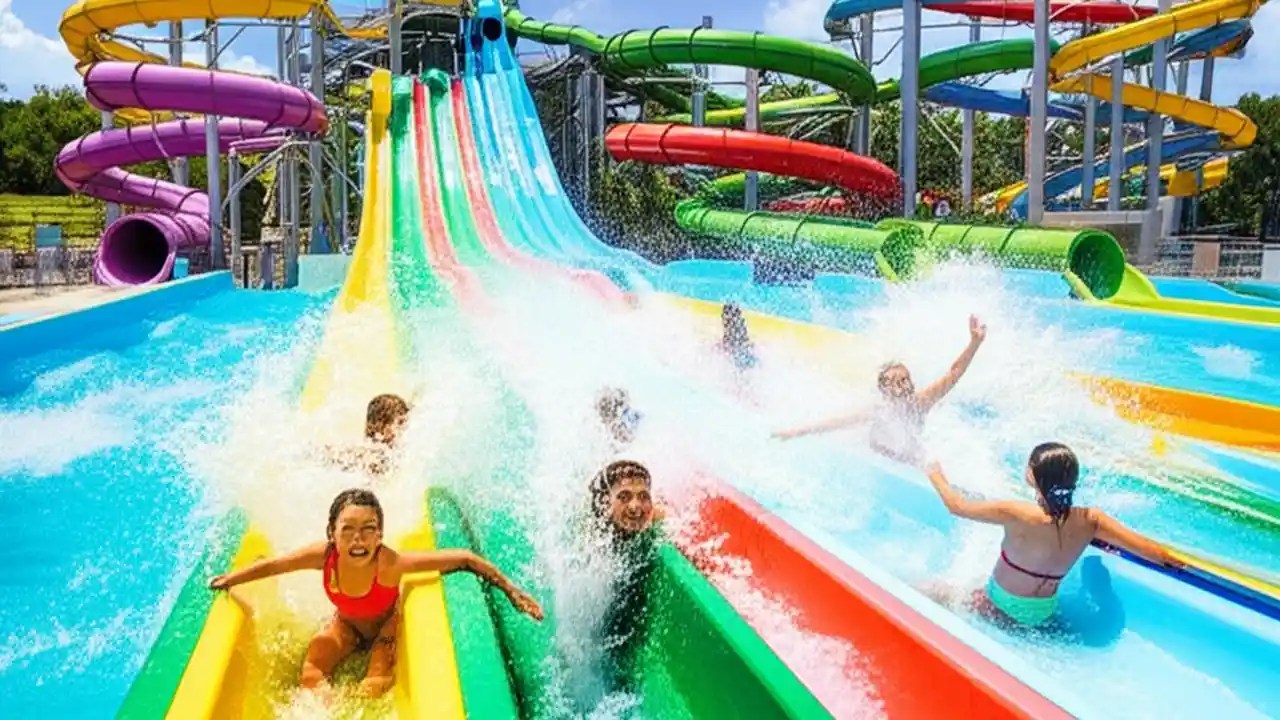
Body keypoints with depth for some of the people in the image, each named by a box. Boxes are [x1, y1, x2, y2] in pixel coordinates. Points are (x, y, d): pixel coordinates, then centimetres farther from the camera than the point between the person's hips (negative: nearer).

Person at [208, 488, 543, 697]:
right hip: (346, 623, 3)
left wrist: (512, 590, -33)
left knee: (373, 690, -16)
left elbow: (463, 558, -39)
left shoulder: (391, 562, -43)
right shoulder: (324, 555, -35)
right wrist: (224, 581, -4)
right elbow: (270, 565, -15)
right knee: (310, 676, -13)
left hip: (385, 625, -3)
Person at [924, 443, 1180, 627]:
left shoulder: (1016, 514, -31)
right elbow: (1152, 552, -15)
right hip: (1044, 613, 6)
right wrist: (1174, 560, 8)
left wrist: (936, 474, 1)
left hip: (1002, 609, -6)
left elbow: (957, 506, -18)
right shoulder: (1090, 520, -19)